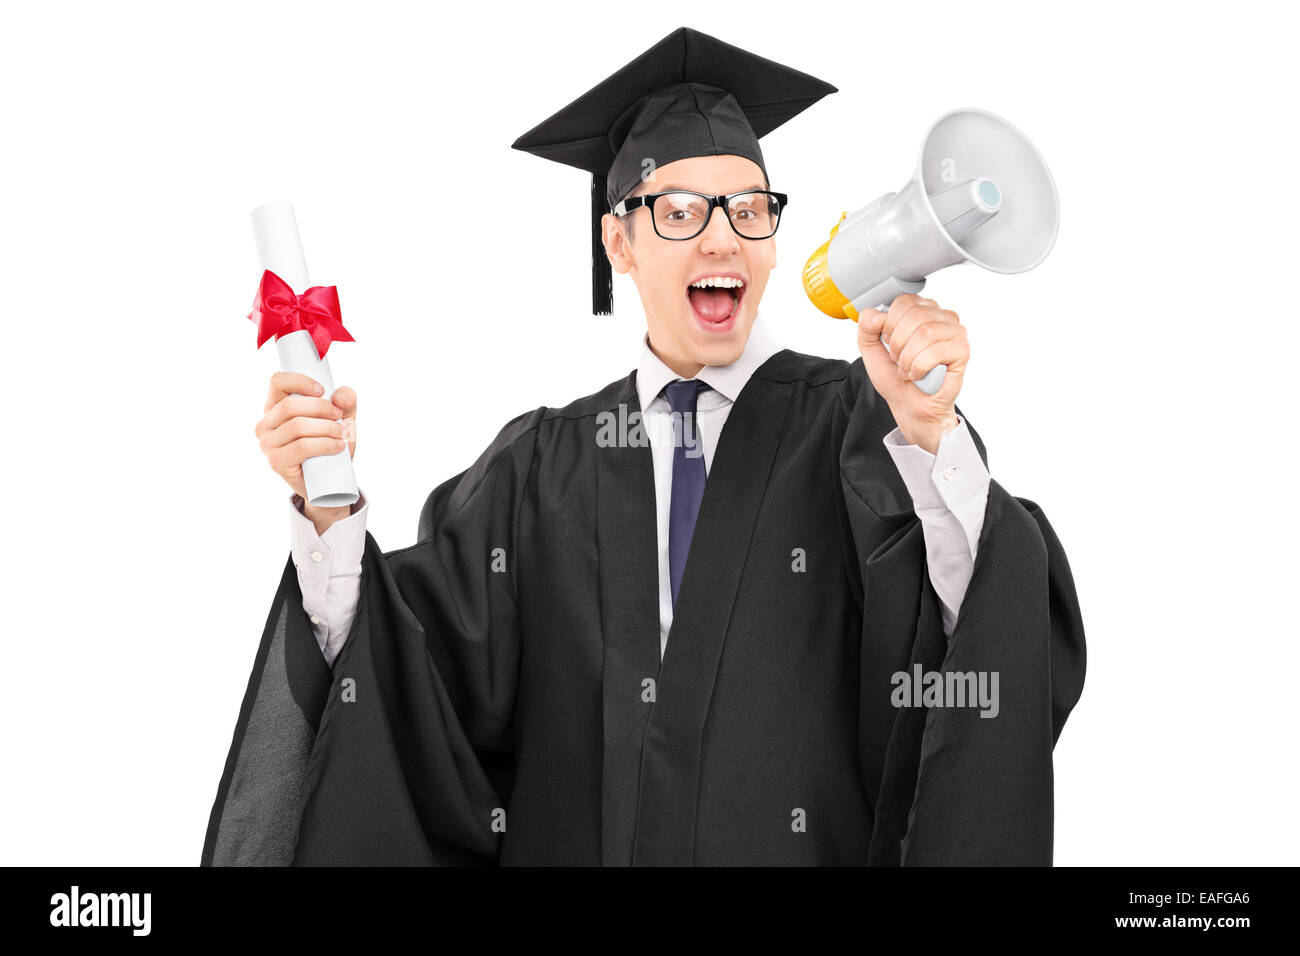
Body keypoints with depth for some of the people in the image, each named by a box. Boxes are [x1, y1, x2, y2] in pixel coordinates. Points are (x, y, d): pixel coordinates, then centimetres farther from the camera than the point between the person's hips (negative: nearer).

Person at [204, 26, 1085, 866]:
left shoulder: (858, 425, -6)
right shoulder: (542, 466, 1)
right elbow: (422, 675, -8)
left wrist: (932, 436, -33)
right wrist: (331, 509, -21)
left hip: (809, 846, -1)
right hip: (569, 838, 2)